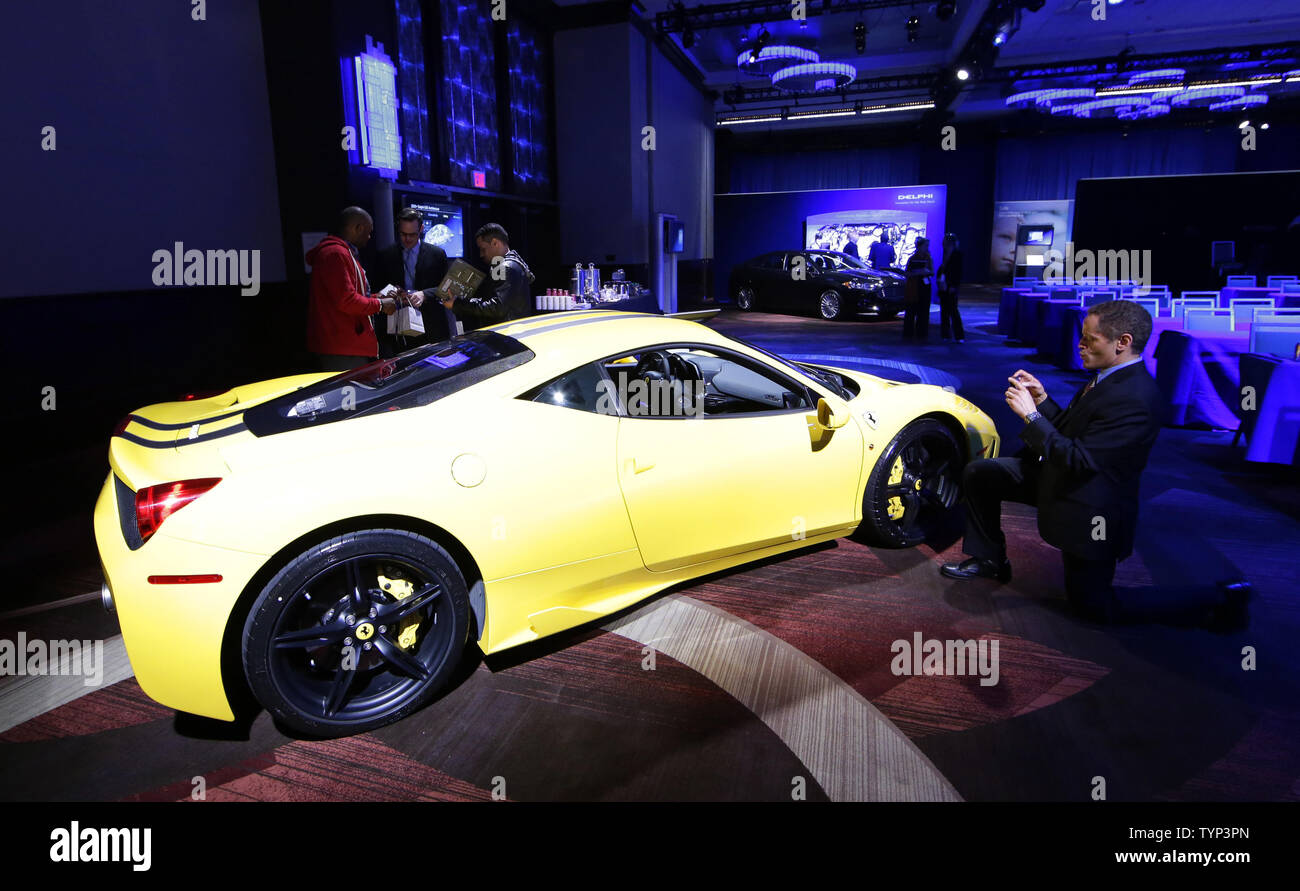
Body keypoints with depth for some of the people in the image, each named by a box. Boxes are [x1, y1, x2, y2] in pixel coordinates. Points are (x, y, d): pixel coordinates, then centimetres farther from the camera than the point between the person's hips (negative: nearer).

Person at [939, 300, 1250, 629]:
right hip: (1060, 478, 9)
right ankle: (991, 559, 22)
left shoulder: (1133, 399, -30)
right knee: (978, 474, 6)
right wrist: (1043, 399, -4)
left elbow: (1079, 460, -30)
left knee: (1094, 607, 4)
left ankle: (1214, 605, 14)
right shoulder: (1110, 377, 0)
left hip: (1089, 512, -9)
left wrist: (1030, 414, -28)